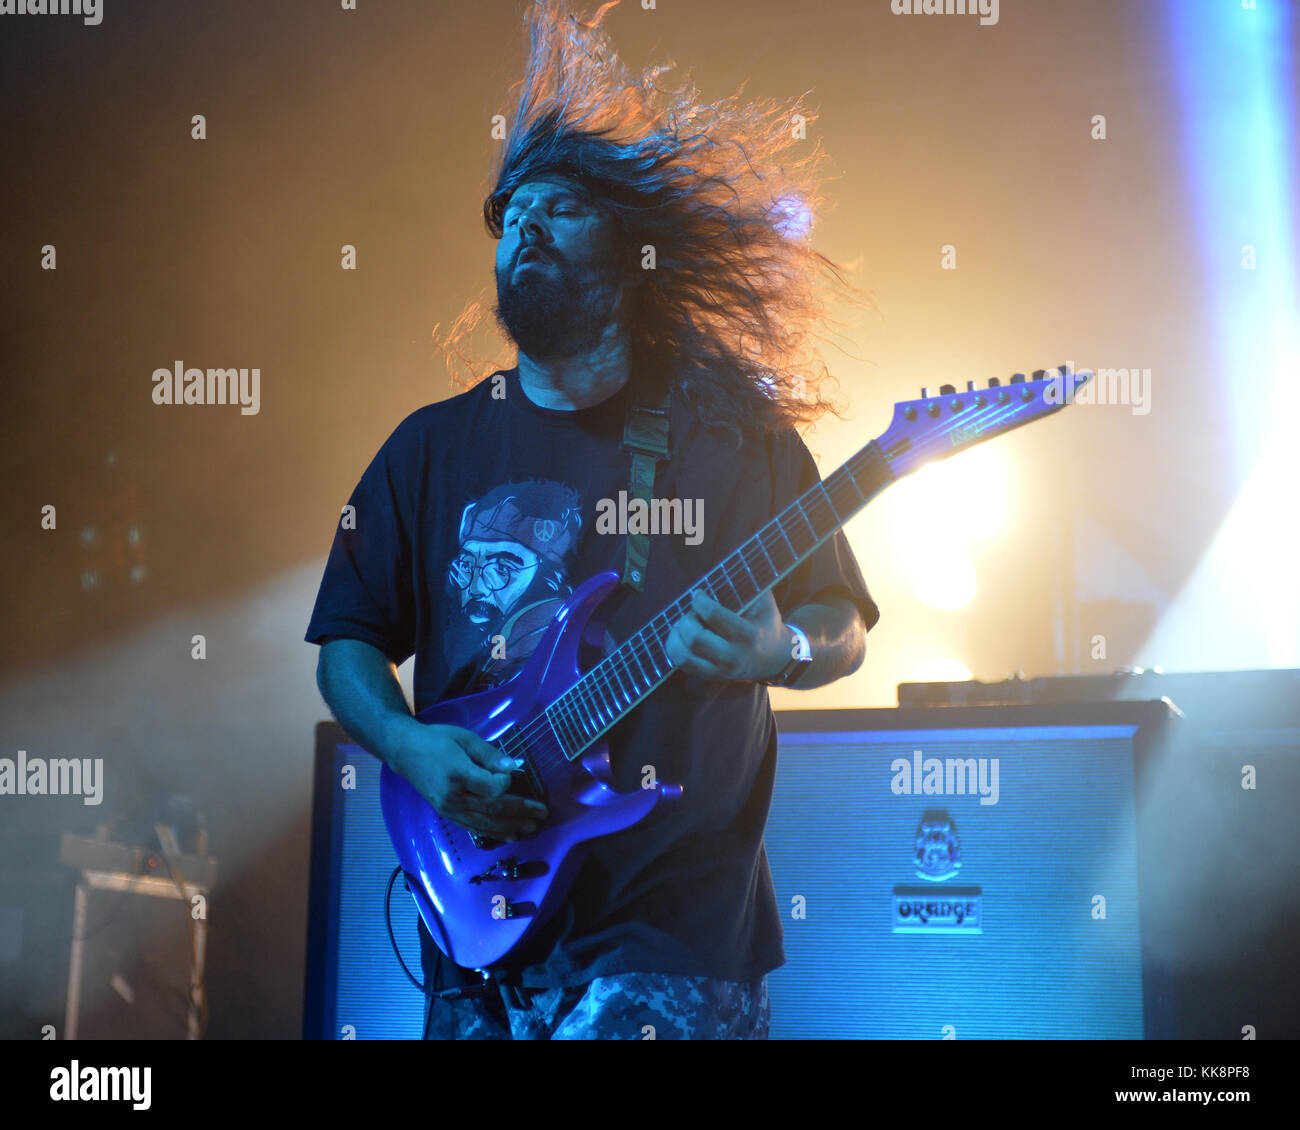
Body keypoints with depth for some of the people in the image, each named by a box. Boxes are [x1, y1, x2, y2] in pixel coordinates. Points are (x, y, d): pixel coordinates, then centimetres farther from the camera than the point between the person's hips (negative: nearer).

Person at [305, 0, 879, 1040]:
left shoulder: (735, 434, 2)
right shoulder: (432, 448, 9)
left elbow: (843, 628, 6)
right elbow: (349, 641, 11)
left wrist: (777, 650, -16)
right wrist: (411, 748, -8)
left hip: (677, 915, -3)